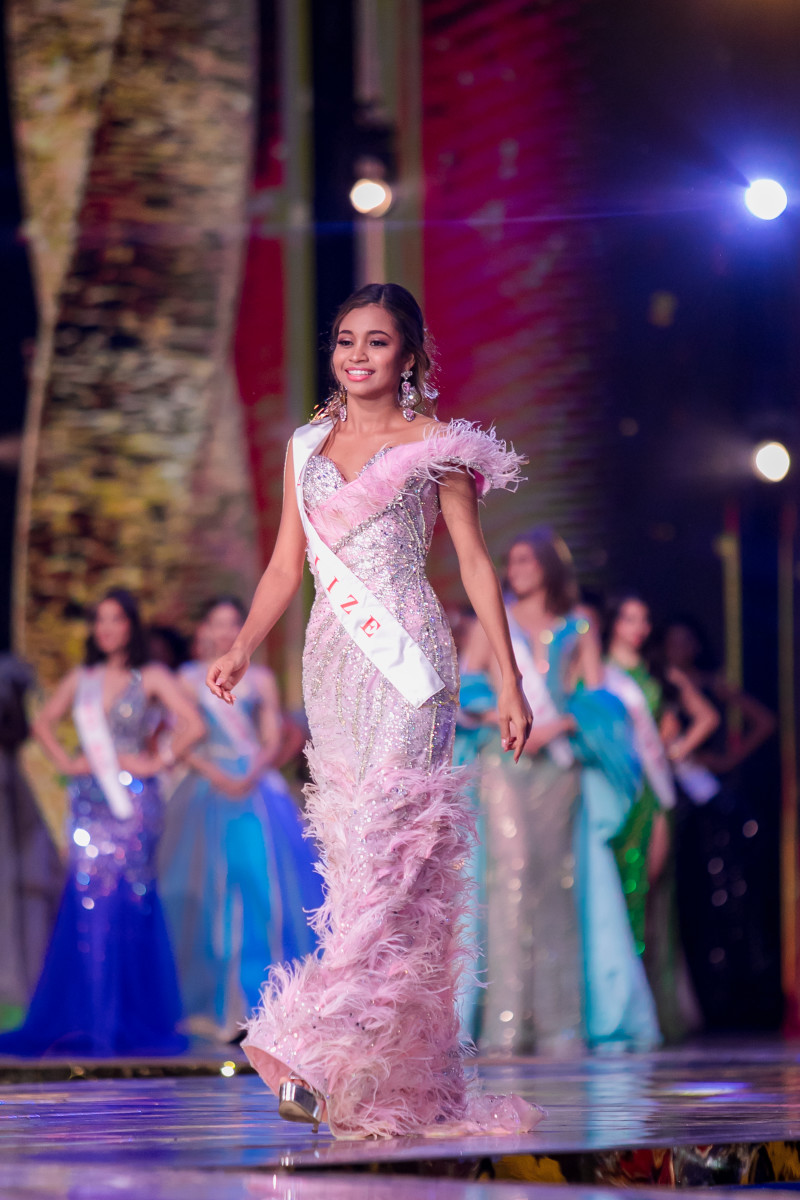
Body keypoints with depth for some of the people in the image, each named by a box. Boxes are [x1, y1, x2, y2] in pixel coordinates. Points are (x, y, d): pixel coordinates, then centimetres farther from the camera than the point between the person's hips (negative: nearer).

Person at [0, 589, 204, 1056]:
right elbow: (44, 723, 24)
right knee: (86, 903, -1)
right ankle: (85, 1022, 4)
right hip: (90, 800, 4)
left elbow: (194, 725, -9)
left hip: (134, 802, -4)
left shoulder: (151, 677, 0)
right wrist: (66, 761, 10)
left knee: (128, 903, -5)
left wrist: (157, 762, -8)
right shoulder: (82, 679, 12)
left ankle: (128, 1023, -1)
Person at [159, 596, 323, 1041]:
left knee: (263, 884, -11)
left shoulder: (261, 680, 13)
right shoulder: (190, 679, 10)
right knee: (210, 893, -5)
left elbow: (273, 741, 6)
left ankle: (261, 1001, -10)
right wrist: (214, 774, -13)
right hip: (209, 790, -1)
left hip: (256, 788, 1)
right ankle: (213, 1003, 0)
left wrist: (251, 775, -12)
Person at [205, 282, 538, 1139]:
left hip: (406, 657, -5)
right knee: (352, 844, 1)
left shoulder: (436, 448, 3)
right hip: (331, 660, 5)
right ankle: (404, 1080, 5)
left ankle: (324, 1053, -26)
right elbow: (286, 565, 17)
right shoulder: (307, 446, 16)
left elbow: (475, 565, 4)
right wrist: (242, 648, 4)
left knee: (389, 841, -16)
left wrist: (510, 681, -1)